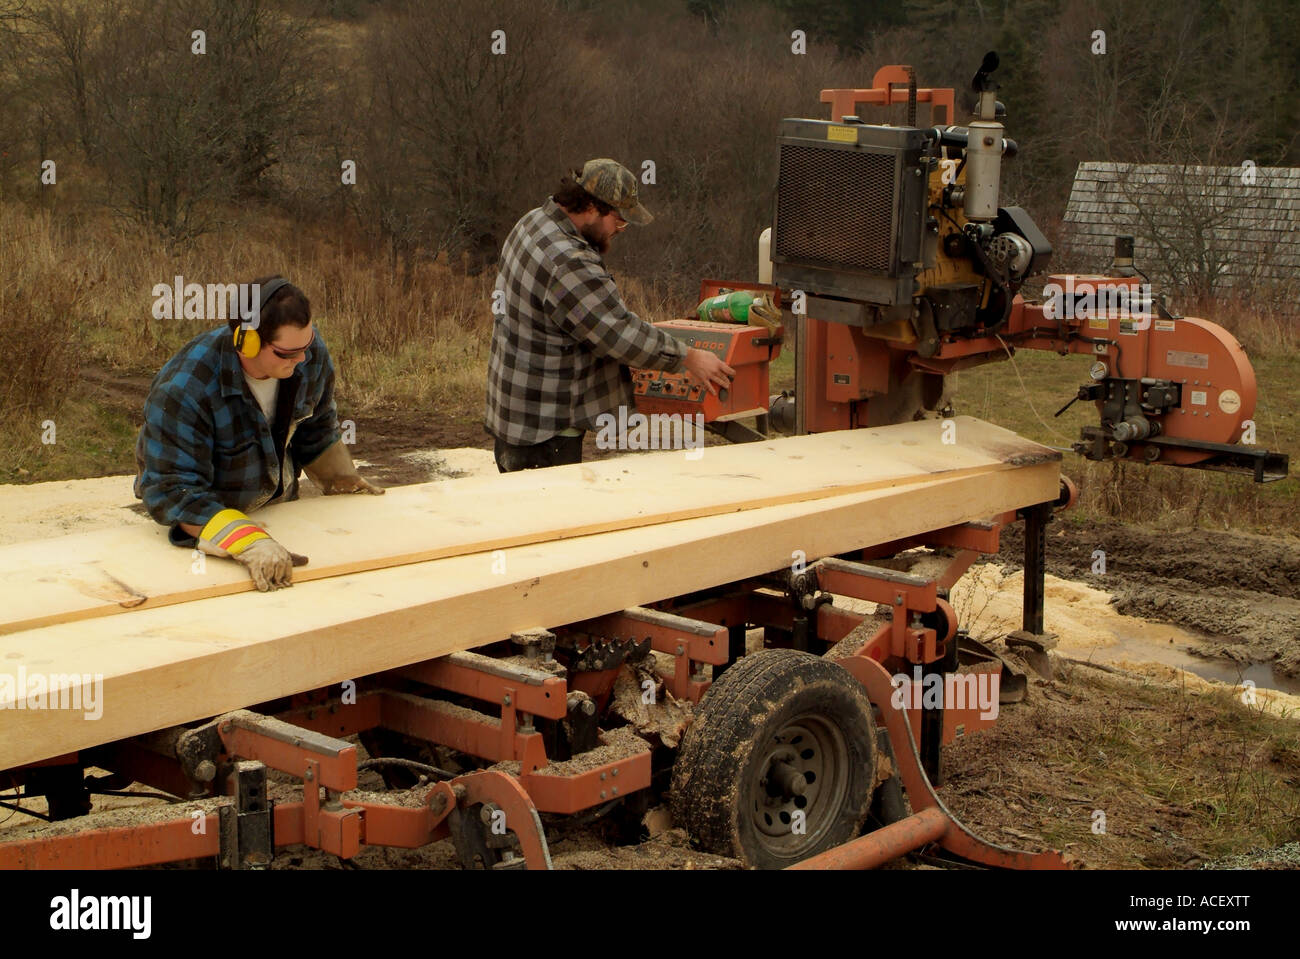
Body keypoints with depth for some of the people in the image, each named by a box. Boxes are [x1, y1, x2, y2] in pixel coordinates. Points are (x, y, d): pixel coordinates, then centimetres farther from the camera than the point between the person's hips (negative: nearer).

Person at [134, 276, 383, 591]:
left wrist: (341, 478, 11)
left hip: (277, 501, 5)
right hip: (211, 517, -5)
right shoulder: (182, 391, -38)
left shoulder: (309, 351, -19)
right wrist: (247, 542, -54)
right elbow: (174, 492, -41)